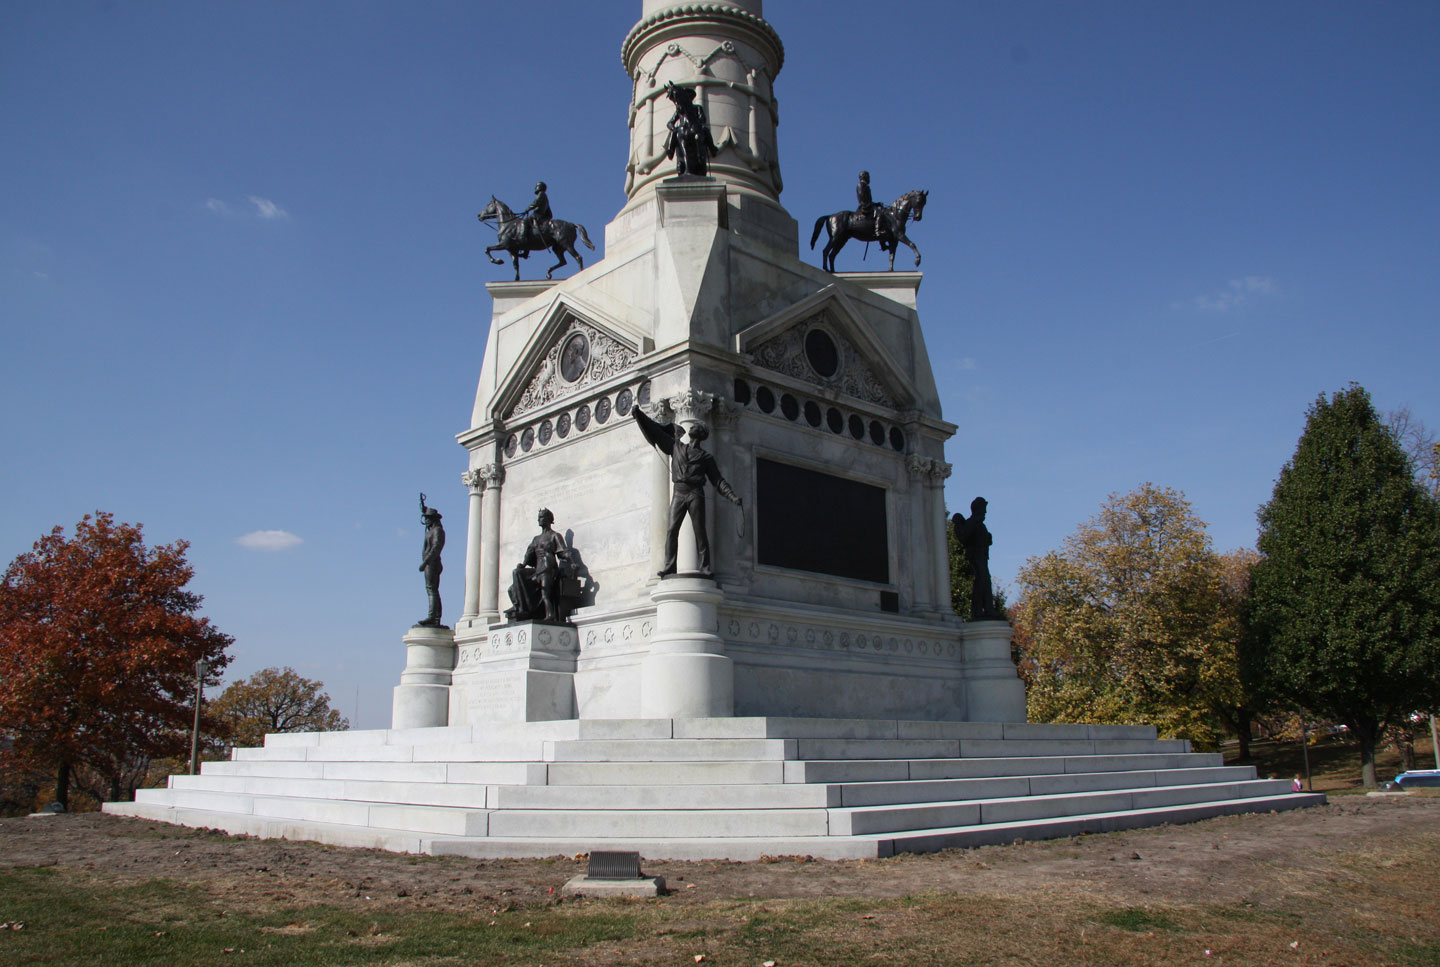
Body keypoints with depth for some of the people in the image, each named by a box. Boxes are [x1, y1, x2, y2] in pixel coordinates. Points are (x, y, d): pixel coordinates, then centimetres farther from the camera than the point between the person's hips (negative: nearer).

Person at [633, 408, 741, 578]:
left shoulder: (706, 457, 14)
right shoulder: (676, 447, 21)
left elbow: (718, 480, 10)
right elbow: (655, 431, 21)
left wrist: (732, 496, -3)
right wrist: (639, 415, 14)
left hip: (695, 494, -2)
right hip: (678, 493, 2)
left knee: (700, 531, -7)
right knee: (672, 530, -11)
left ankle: (705, 567, -10)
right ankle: (669, 566, -15)